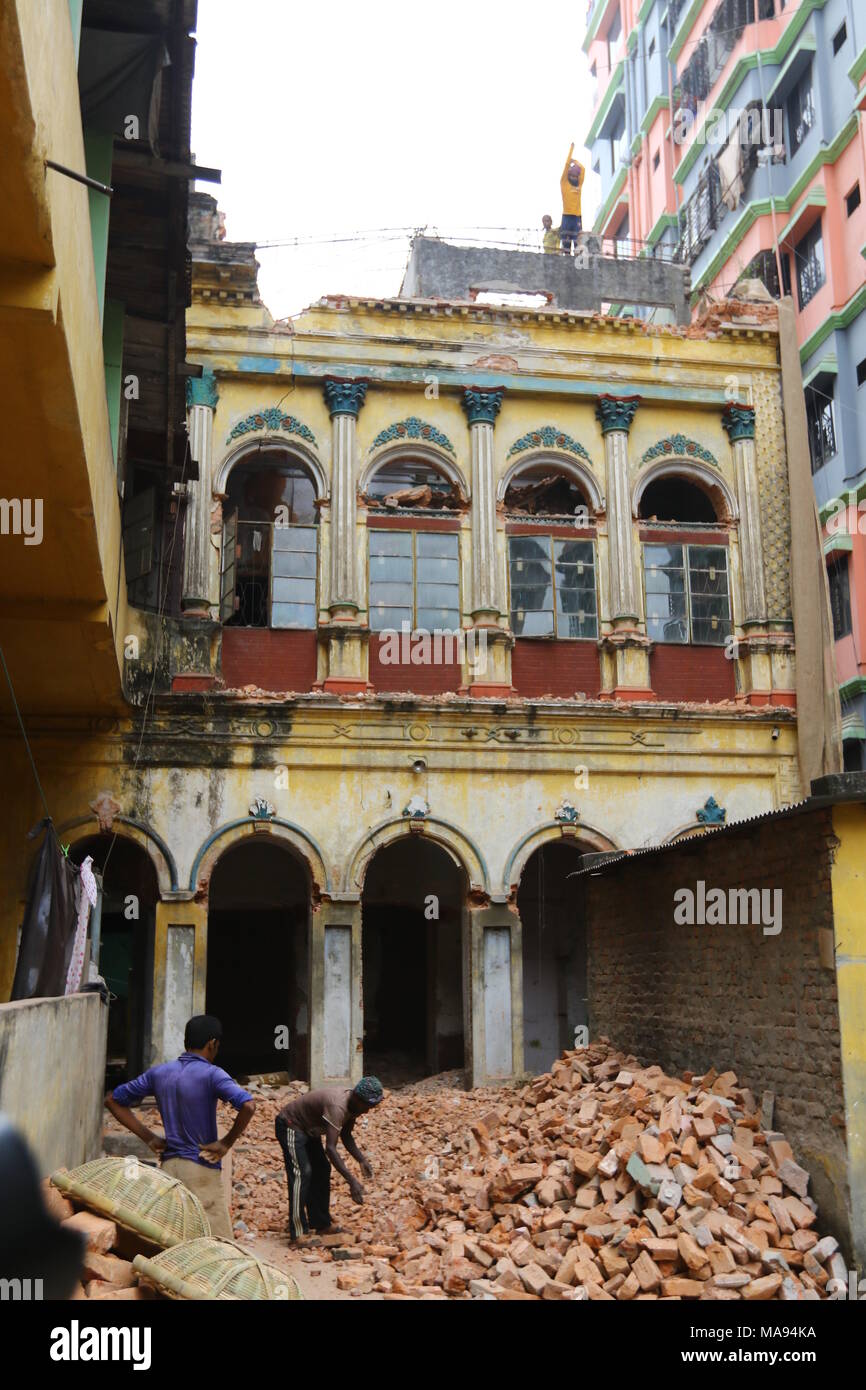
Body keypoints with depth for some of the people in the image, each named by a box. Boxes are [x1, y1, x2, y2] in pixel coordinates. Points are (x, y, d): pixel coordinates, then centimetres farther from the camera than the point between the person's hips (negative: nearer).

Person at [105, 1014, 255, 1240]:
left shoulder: (158, 1073, 7)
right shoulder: (211, 1074, -11)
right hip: (202, 1169, -6)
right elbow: (248, 1105, -26)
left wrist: (149, 1137, 10)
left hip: (168, 1165, 6)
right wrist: (226, 1143, -11)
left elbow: (113, 1100, 15)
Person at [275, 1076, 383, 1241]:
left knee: (322, 1171, 8)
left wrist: (362, 1160, -7)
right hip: (290, 1125, -10)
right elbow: (330, 1148, -42)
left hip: (308, 1128, 10)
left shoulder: (353, 1104, -7)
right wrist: (352, 1181, -43)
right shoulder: (337, 1106, -36)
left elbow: (346, 1136, 7)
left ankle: (321, 1224, 15)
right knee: (302, 1173, -18)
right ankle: (298, 1232, -16)